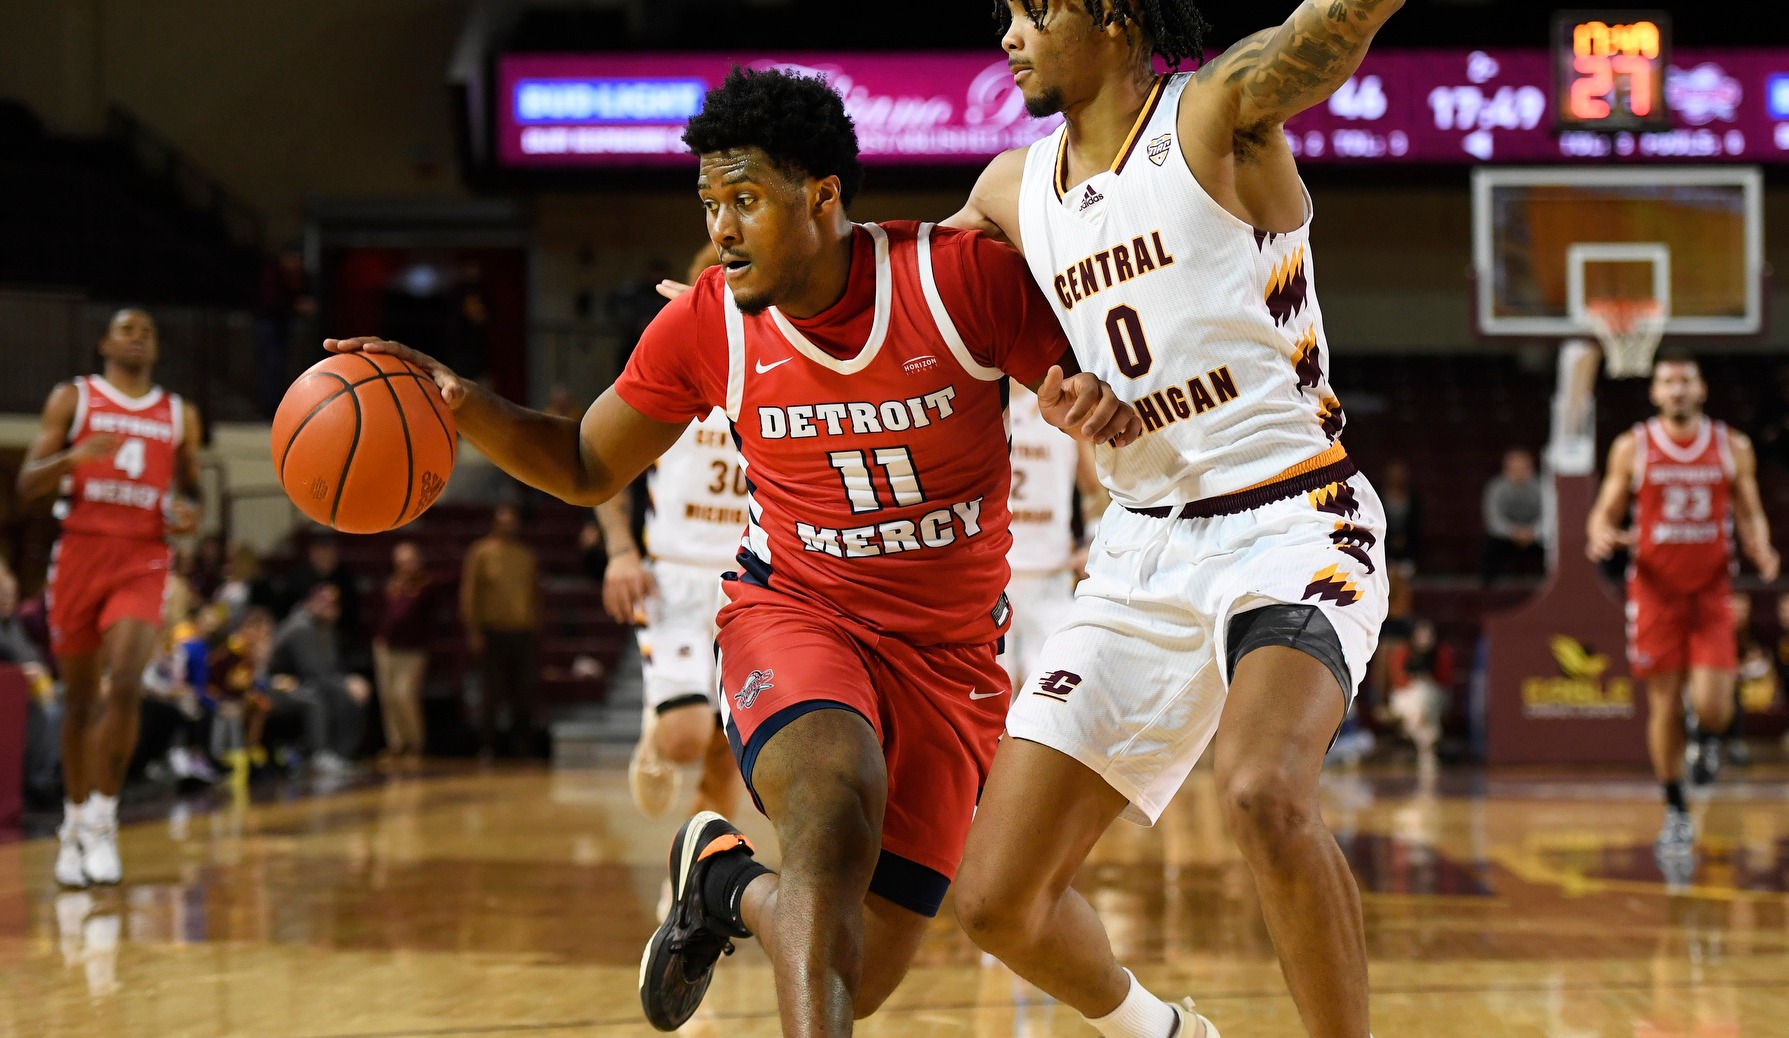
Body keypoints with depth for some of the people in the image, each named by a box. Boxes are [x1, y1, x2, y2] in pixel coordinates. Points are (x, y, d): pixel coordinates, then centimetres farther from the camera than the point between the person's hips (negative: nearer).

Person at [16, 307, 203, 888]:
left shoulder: (179, 415, 12)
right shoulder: (73, 399, 5)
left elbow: (190, 489, 22)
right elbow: (28, 486, -1)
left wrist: (189, 513, -2)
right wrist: (74, 456, -20)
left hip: (143, 560, 1)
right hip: (81, 551, 0)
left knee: (126, 682, -20)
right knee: (79, 696, 7)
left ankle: (102, 818, -11)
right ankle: (75, 822, 22)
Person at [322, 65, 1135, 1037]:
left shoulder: (964, 275, -15)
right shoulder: (706, 324, -7)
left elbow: (1091, 390, -3)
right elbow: (587, 468, 7)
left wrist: (1099, 404, -29)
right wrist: (461, 404, -11)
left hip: (949, 654, 1)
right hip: (795, 613, 0)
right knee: (835, 809, -37)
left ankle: (726, 880, 30)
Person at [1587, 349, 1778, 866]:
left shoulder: (1733, 447, 4)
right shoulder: (1632, 448, 1)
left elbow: (1751, 515, 10)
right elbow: (1604, 514, 5)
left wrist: (1760, 549, -11)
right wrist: (1600, 536, -19)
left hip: (1711, 590, 0)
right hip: (1655, 589, 0)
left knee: (1711, 703, -12)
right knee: (1664, 703, 3)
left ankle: (1707, 739, 26)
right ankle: (1675, 813, 17)